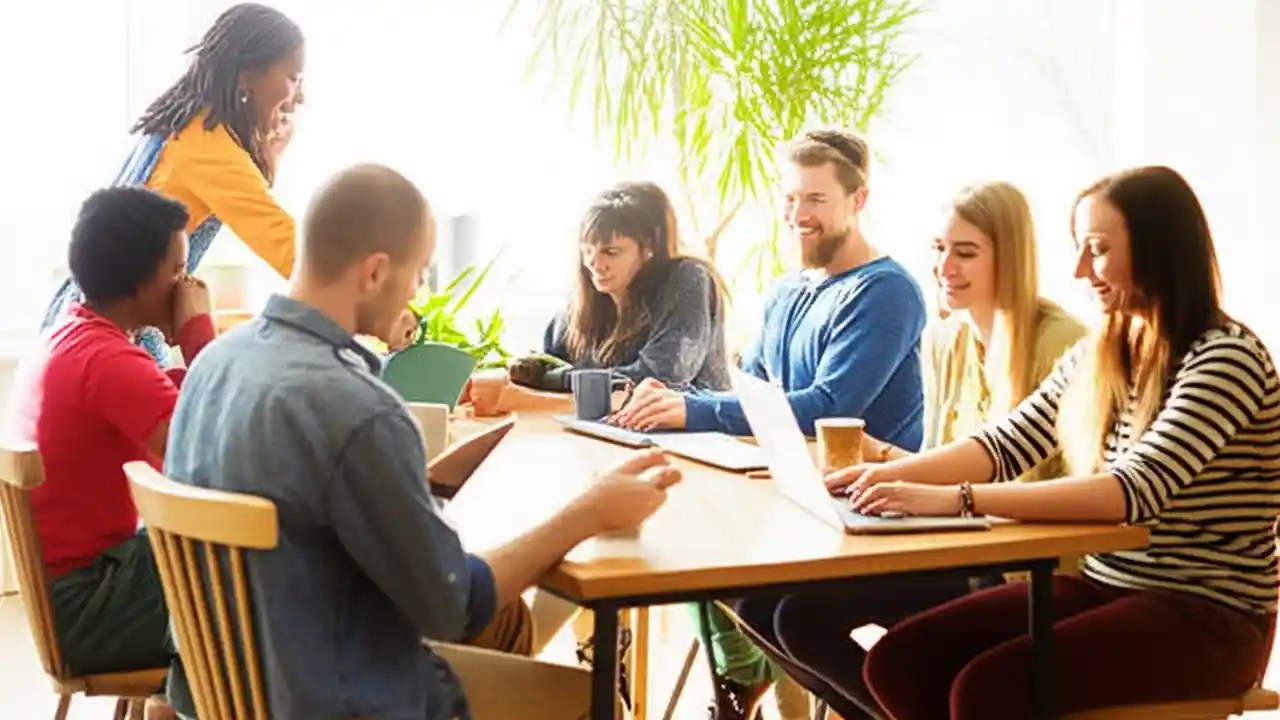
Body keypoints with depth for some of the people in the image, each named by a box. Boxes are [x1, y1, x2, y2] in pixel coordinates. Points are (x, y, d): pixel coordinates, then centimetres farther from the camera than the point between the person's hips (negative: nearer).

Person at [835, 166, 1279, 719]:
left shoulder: (1227, 357, -16)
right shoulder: (1098, 354, 9)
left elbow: (1134, 491, -28)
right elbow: (1009, 443, 8)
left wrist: (957, 500, -34)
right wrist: (894, 474, -11)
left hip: (1207, 617, -7)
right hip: (1105, 586, 7)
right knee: (898, 659, -9)